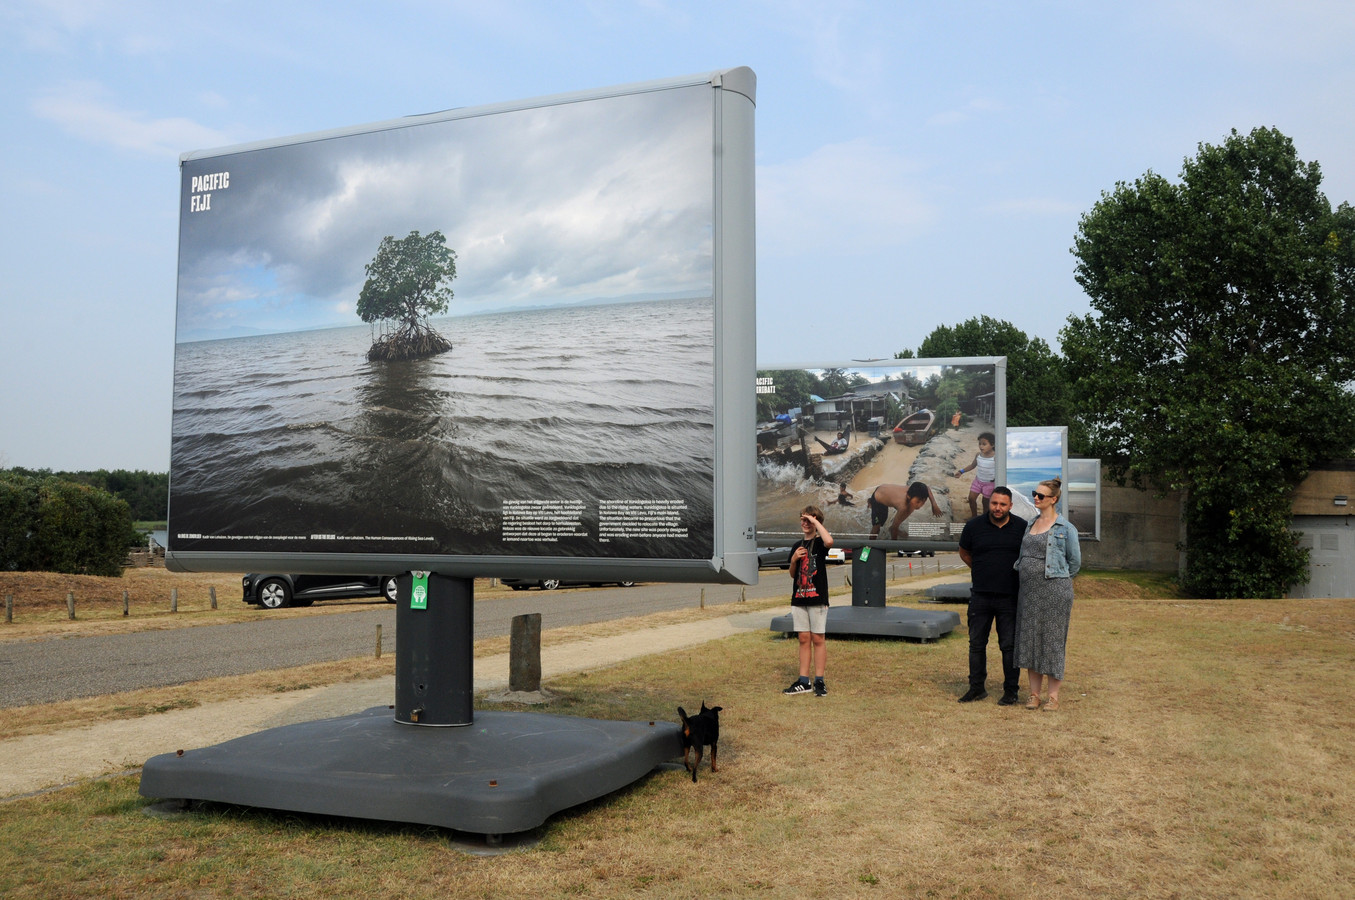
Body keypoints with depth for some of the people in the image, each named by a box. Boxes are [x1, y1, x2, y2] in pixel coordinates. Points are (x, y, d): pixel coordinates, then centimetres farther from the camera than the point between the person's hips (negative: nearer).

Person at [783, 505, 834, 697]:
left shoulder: (819, 543, -4)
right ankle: (803, 682, 11)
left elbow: (829, 541, -31)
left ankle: (819, 681, 6)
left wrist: (815, 521, -20)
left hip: (817, 598, -5)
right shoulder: (797, 546, 13)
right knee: (804, 639, 8)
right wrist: (793, 560, -3)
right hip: (799, 598, 5)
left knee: (817, 639, -1)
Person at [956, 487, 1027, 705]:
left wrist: (1020, 574, 7)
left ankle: (1011, 690, 12)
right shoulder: (974, 525, 1)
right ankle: (977, 687, 19)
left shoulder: (1022, 527, -1)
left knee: (1010, 645, 3)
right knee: (977, 643, 8)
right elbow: (964, 553, 17)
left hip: (1010, 597, -1)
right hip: (980, 595, 2)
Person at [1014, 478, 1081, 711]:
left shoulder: (1066, 528, -4)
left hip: (1054, 589, -6)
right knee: (1029, 639, 7)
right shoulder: (1030, 525, 13)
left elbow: (1075, 561, 3)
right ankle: (1034, 693, 16)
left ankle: (1053, 696, 8)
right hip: (1029, 590, 6)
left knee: (1053, 639, 0)